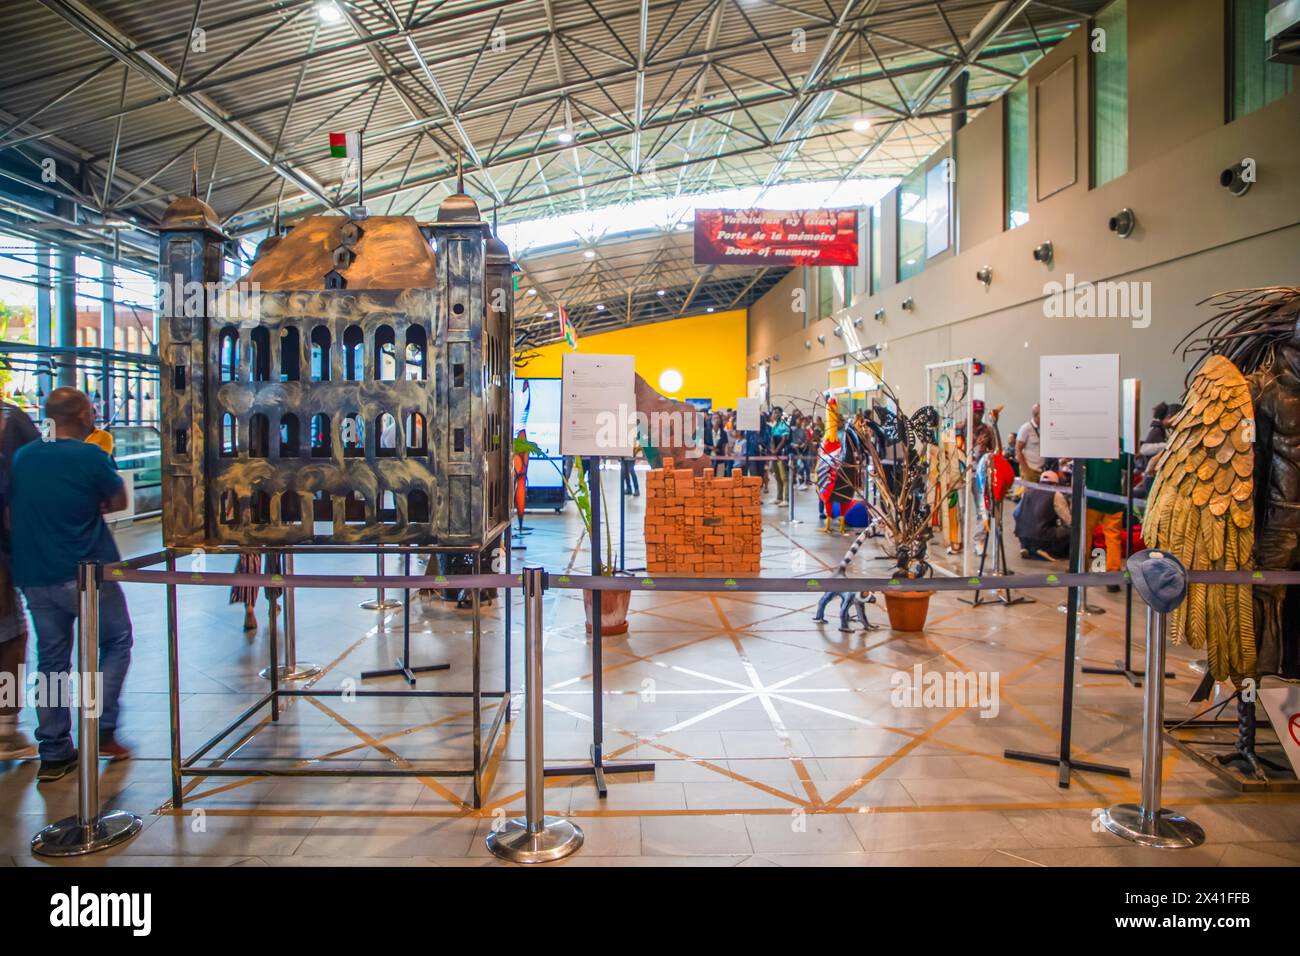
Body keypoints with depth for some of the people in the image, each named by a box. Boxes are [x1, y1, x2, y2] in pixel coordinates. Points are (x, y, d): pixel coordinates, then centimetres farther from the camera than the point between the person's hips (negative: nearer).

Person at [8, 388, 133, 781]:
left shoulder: (22, 457, 5)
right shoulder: (91, 457, -12)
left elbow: (10, 516, 13)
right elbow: (118, 502, -3)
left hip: (34, 578, 5)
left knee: (51, 659, 12)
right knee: (115, 643, 13)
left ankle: (53, 752, 15)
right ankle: (102, 729, 5)